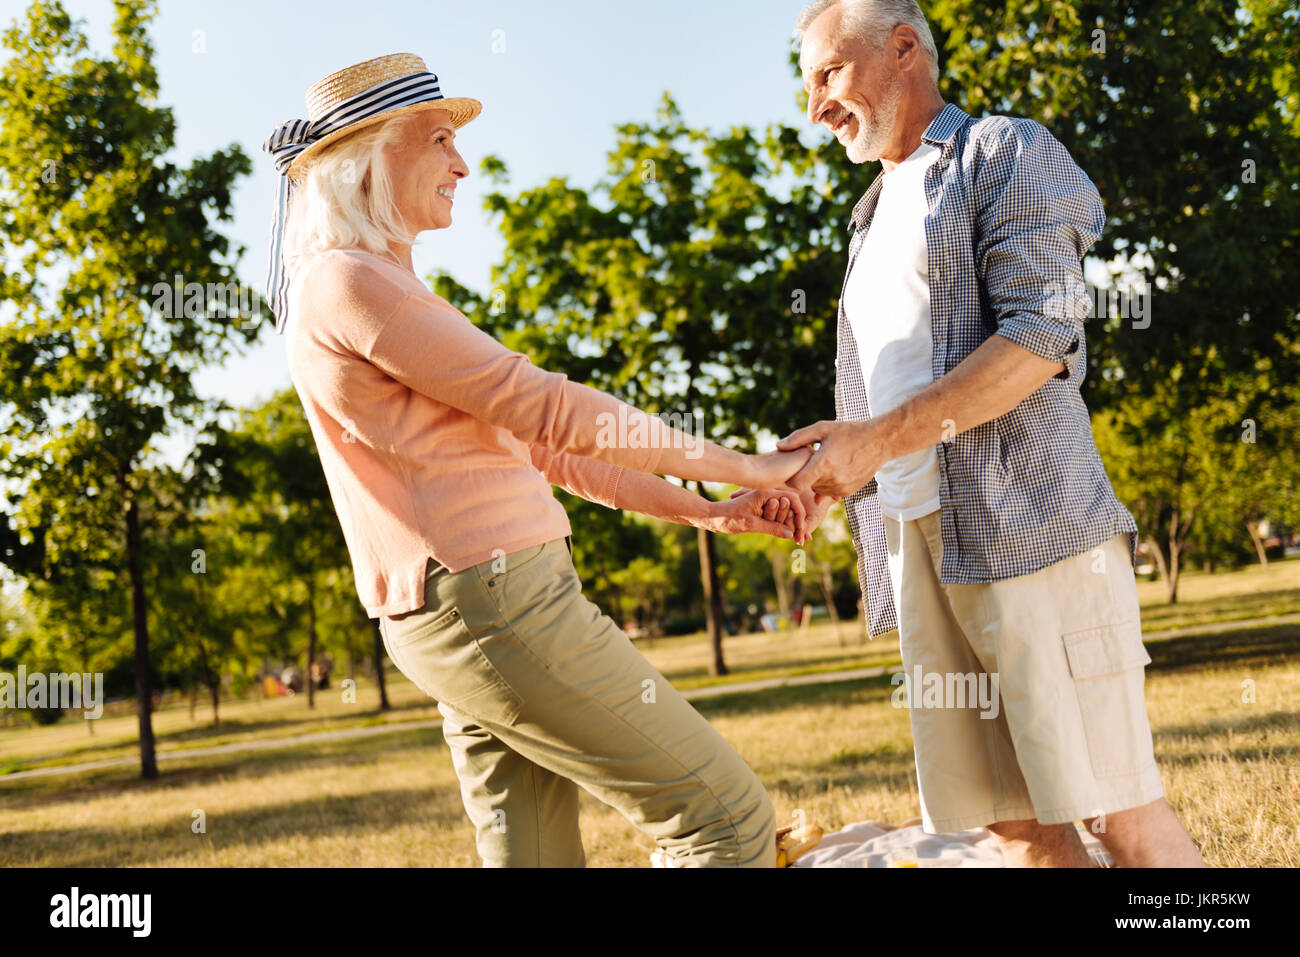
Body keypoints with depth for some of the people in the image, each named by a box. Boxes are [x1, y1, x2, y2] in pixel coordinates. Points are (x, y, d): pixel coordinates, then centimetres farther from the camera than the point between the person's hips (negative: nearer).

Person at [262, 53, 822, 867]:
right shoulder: (348, 283, -10)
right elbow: (551, 411, -14)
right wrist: (748, 467, -7)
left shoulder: (385, 292, 22)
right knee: (726, 814, -5)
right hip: (492, 595, -10)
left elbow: (535, 443, 22)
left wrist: (706, 513, 16)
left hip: (469, 614, 10)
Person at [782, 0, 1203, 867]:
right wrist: (821, 475, 8)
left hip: (1026, 525, -7)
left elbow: (1043, 338, -10)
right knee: (1015, 819, 3)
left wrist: (879, 441, -16)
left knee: (1119, 810, -10)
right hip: (918, 540, 7)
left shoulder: (1005, 153, 5)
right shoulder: (877, 219, 28)